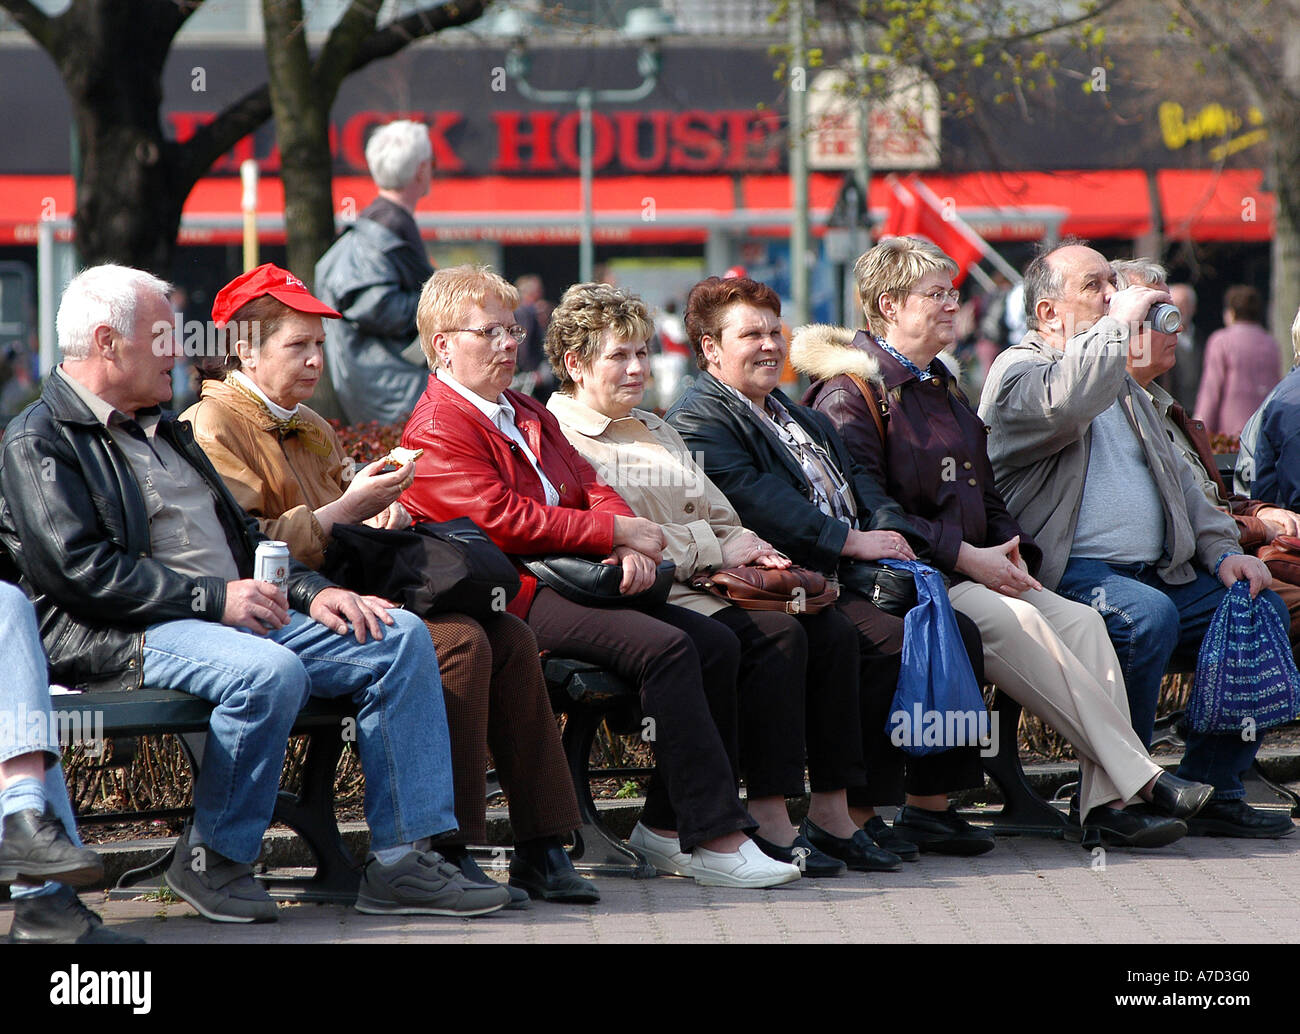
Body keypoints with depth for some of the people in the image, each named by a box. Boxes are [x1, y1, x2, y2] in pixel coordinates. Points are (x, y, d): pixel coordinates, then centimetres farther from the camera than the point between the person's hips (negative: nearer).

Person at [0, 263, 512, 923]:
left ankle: (401, 861, -11)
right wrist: (214, 598, -15)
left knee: (400, 638, -7)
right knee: (271, 672, -37)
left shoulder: (162, 431, 28)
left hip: (237, 614, 9)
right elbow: (77, 571, -15)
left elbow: (242, 535, 28)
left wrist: (308, 591, 7)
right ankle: (212, 860, -15)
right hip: (123, 638, -9)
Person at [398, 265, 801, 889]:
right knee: (666, 647, -27)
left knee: (715, 643, -9)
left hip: (576, 580, 9)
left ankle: (667, 825, -7)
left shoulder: (530, 416, 26)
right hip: (515, 598, -9)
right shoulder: (437, 431, -5)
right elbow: (505, 521, -17)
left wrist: (633, 550, -7)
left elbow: (590, 487, 16)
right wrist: (619, 532, -13)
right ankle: (714, 837, -28)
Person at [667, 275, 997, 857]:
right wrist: (852, 541, -19)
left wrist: (890, 534, -3)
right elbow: (755, 502, -16)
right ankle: (853, 816, -23)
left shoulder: (806, 421, 28)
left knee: (958, 631, -9)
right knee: (891, 642, -29)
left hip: (853, 574, 9)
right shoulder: (698, 421, -2)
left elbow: (861, 486, 19)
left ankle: (930, 806, -4)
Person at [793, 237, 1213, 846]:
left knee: (1081, 620, -17)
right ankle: (1138, 779, -31)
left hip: (972, 569, 8)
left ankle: (1106, 803, -28)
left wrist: (1012, 554, 5)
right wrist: (967, 557, -17)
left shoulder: (940, 387, 24)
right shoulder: (849, 392, -5)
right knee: (1015, 623, -31)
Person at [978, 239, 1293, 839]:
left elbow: (1177, 478, 29)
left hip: (1162, 573, 8)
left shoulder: (1122, 384, 28)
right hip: (1070, 575, -8)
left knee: (1262, 610, -10)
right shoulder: (1016, 372, 1)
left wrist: (1222, 551, 13)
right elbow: (1067, 403, -25)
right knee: (1148, 616, -35)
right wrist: (1120, 320, -15)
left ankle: (1210, 789, -6)